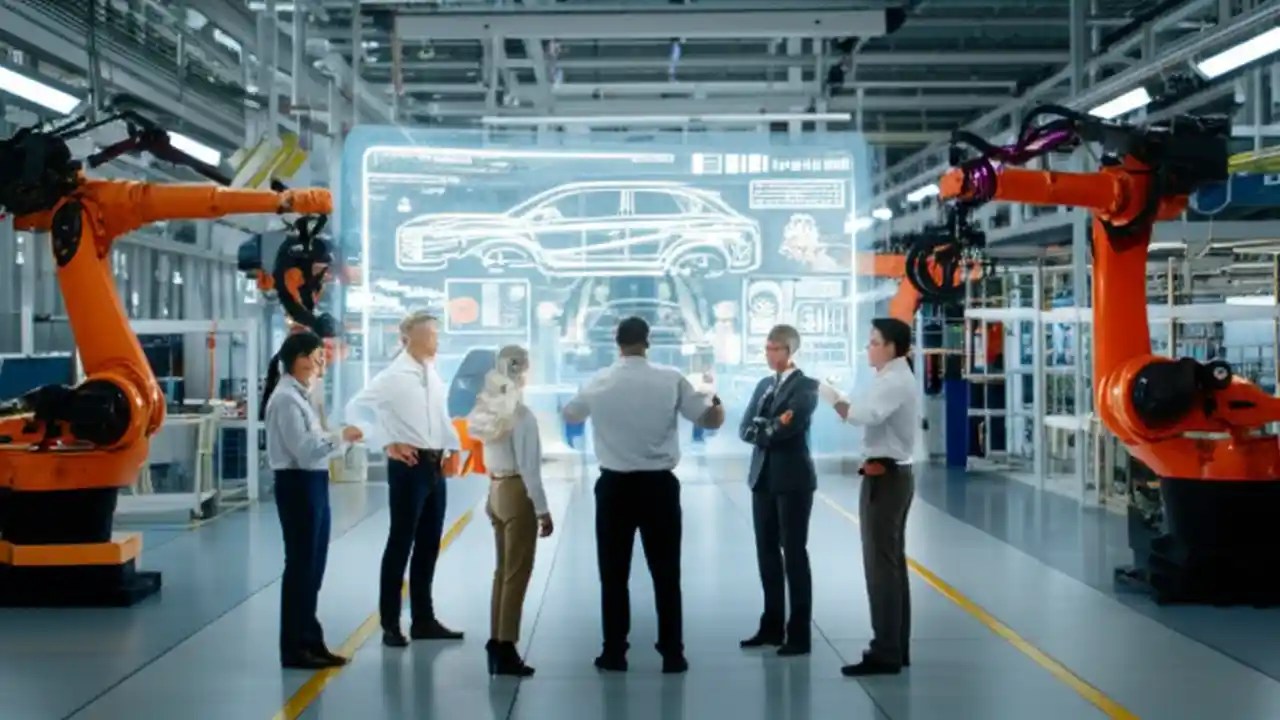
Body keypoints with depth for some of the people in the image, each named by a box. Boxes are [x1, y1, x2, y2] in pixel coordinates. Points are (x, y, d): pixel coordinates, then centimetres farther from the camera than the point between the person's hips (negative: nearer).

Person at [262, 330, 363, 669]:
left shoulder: (300, 395, 13)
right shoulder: (286, 398, -16)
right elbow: (303, 450, -21)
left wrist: (340, 438, 0)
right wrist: (340, 437, -13)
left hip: (313, 484, 10)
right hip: (298, 485, -10)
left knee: (312, 567, 15)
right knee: (299, 566, -1)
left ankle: (309, 640, 24)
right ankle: (294, 648, 8)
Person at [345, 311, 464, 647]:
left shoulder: (434, 376, 10)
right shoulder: (393, 376, -12)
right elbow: (356, 408, -15)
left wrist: (452, 446, 9)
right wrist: (387, 443, -16)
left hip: (435, 466, 7)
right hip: (409, 466, -7)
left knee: (428, 546, 13)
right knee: (400, 544, -1)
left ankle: (423, 620, 23)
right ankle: (390, 624, 8)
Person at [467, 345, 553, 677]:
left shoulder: (489, 407, 4)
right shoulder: (520, 413, -17)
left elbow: (496, 455, 8)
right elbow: (528, 467, -18)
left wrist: (493, 498, 15)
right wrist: (543, 509, -14)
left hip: (496, 490, 8)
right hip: (517, 492, -8)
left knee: (503, 570, 16)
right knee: (517, 574, -1)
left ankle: (496, 642, 21)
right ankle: (505, 650, 2)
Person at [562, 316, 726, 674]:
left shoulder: (599, 383, 0)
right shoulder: (671, 379, -6)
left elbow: (569, 414, 18)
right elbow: (710, 419, -1)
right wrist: (717, 404, 21)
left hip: (614, 486, 1)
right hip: (659, 485, -1)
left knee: (614, 573, 9)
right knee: (666, 573, 6)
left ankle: (614, 653, 12)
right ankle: (672, 654, 9)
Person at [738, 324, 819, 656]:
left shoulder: (806, 386, -5)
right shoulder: (764, 385, 16)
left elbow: (789, 426, -19)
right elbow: (745, 429, 5)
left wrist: (763, 429, -5)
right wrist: (771, 429, -11)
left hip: (793, 479, -7)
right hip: (763, 478, 7)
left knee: (794, 554, -3)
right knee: (767, 553, 10)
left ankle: (799, 633, 1)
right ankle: (772, 626, 19)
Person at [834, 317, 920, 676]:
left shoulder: (895, 382, -17)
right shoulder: (895, 379, 17)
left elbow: (868, 415, -32)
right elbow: (874, 417, 10)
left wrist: (837, 402, -19)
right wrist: (847, 408, -5)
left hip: (886, 476, -11)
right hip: (890, 474, 11)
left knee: (881, 564, -6)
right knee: (891, 563, 15)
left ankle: (885, 653, -2)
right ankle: (896, 649, 22)